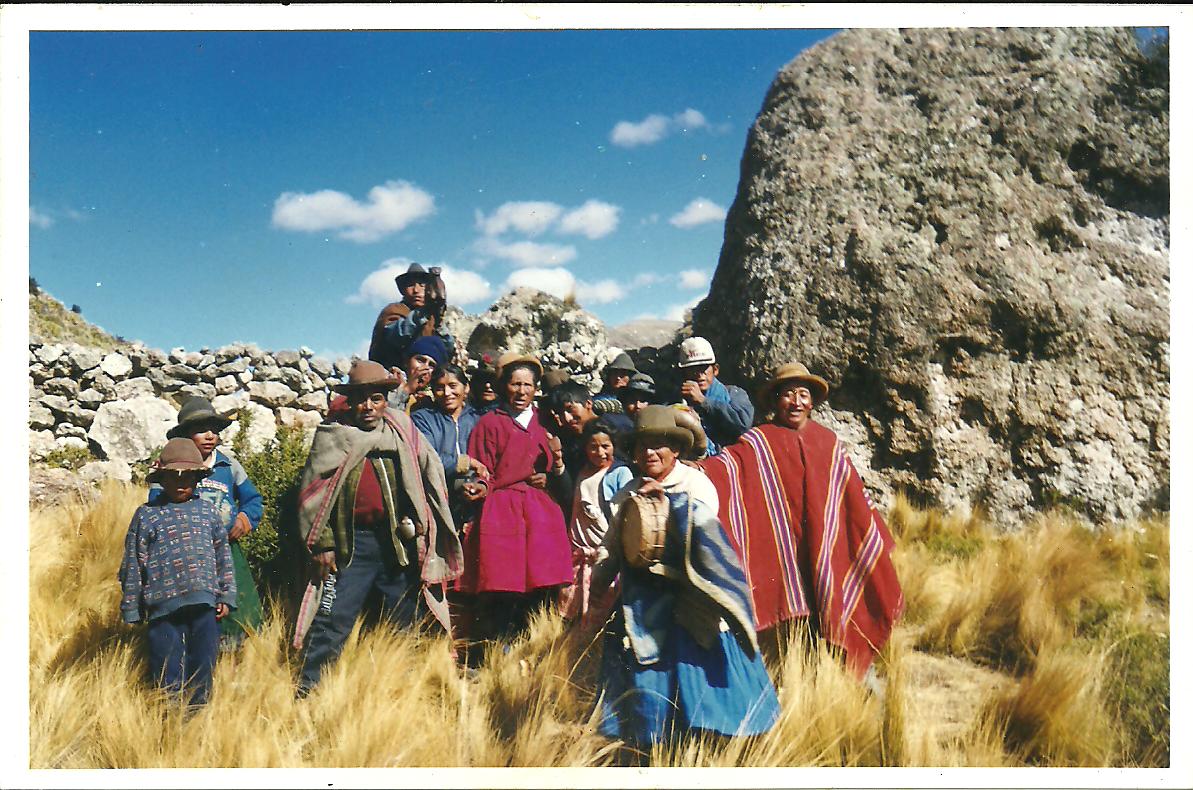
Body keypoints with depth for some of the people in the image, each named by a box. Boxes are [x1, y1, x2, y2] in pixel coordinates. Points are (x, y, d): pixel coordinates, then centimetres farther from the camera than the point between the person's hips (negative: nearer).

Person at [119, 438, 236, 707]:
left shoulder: (208, 511, 11)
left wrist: (226, 596, 8)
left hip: (204, 603, 2)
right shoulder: (146, 515, 5)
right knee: (167, 667, 5)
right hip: (163, 604, -1)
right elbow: (133, 565, 6)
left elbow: (223, 556, 14)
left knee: (203, 664, 7)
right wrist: (131, 610, 5)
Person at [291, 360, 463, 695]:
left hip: (401, 544, 2)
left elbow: (431, 477, 12)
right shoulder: (332, 437, 4)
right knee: (332, 622, -5)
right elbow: (313, 493, 3)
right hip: (353, 545, -2)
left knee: (406, 623, 9)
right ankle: (307, 692, 6)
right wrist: (322, 545, -3)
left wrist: (423, 527, 6)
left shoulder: (404, 431, 8)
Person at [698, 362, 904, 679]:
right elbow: (727, 463, -18)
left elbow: (854, 498, 18)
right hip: (780, 554, -3)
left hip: (825, 554, 3)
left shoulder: (829, 443, 11)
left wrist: (875, 536, 23)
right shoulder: (758, 443, 0)